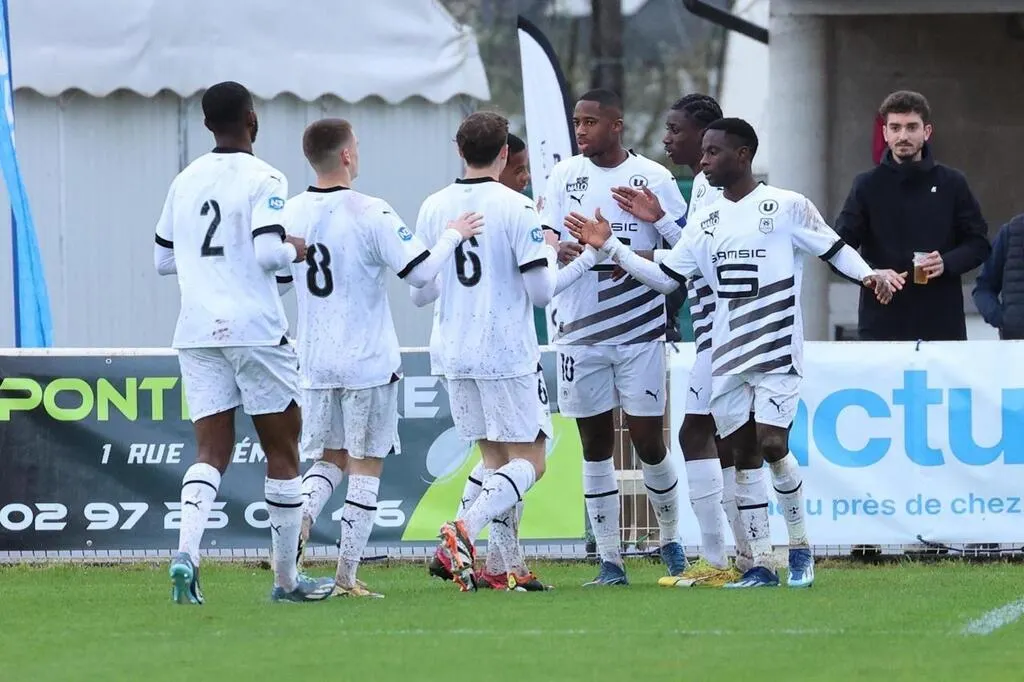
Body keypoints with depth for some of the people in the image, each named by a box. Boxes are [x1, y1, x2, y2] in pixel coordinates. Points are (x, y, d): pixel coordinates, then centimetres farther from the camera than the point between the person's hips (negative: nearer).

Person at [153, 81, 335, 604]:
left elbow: (163, 259, 18)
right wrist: (297, 250, 1)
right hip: (254, 329, -5)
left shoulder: (185, 182, 11)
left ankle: (186, 552, -22)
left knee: (212, 451, 2)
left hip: (197, 333, 5)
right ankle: (286, 578, 11)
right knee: (282, 449, 7)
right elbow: (269, 252, -18)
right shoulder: (262, 179, -7)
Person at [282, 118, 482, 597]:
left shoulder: (292, 214, 2)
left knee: (329, 459, 18)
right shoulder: (369, 214, -15)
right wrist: (453, 235, 0)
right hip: (369, 361, -5)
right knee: (365, 466, 3)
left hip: (315, 361, 5)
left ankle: (299, 522, -10)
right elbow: (420, 271, -15)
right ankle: (346, 576, 2)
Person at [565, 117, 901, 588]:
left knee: (772, 444, -14)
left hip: (778, 352, -6)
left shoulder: (787, 207, -4)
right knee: (742, 454, 3)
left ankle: (800, 546, 6)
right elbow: (666, 278, 13)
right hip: (727, 355, 6)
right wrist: (610, 246, 7)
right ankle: (761, 565, 8)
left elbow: (834, 249, 0)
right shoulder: (707, 220, 12)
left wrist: (868, 275, -18)